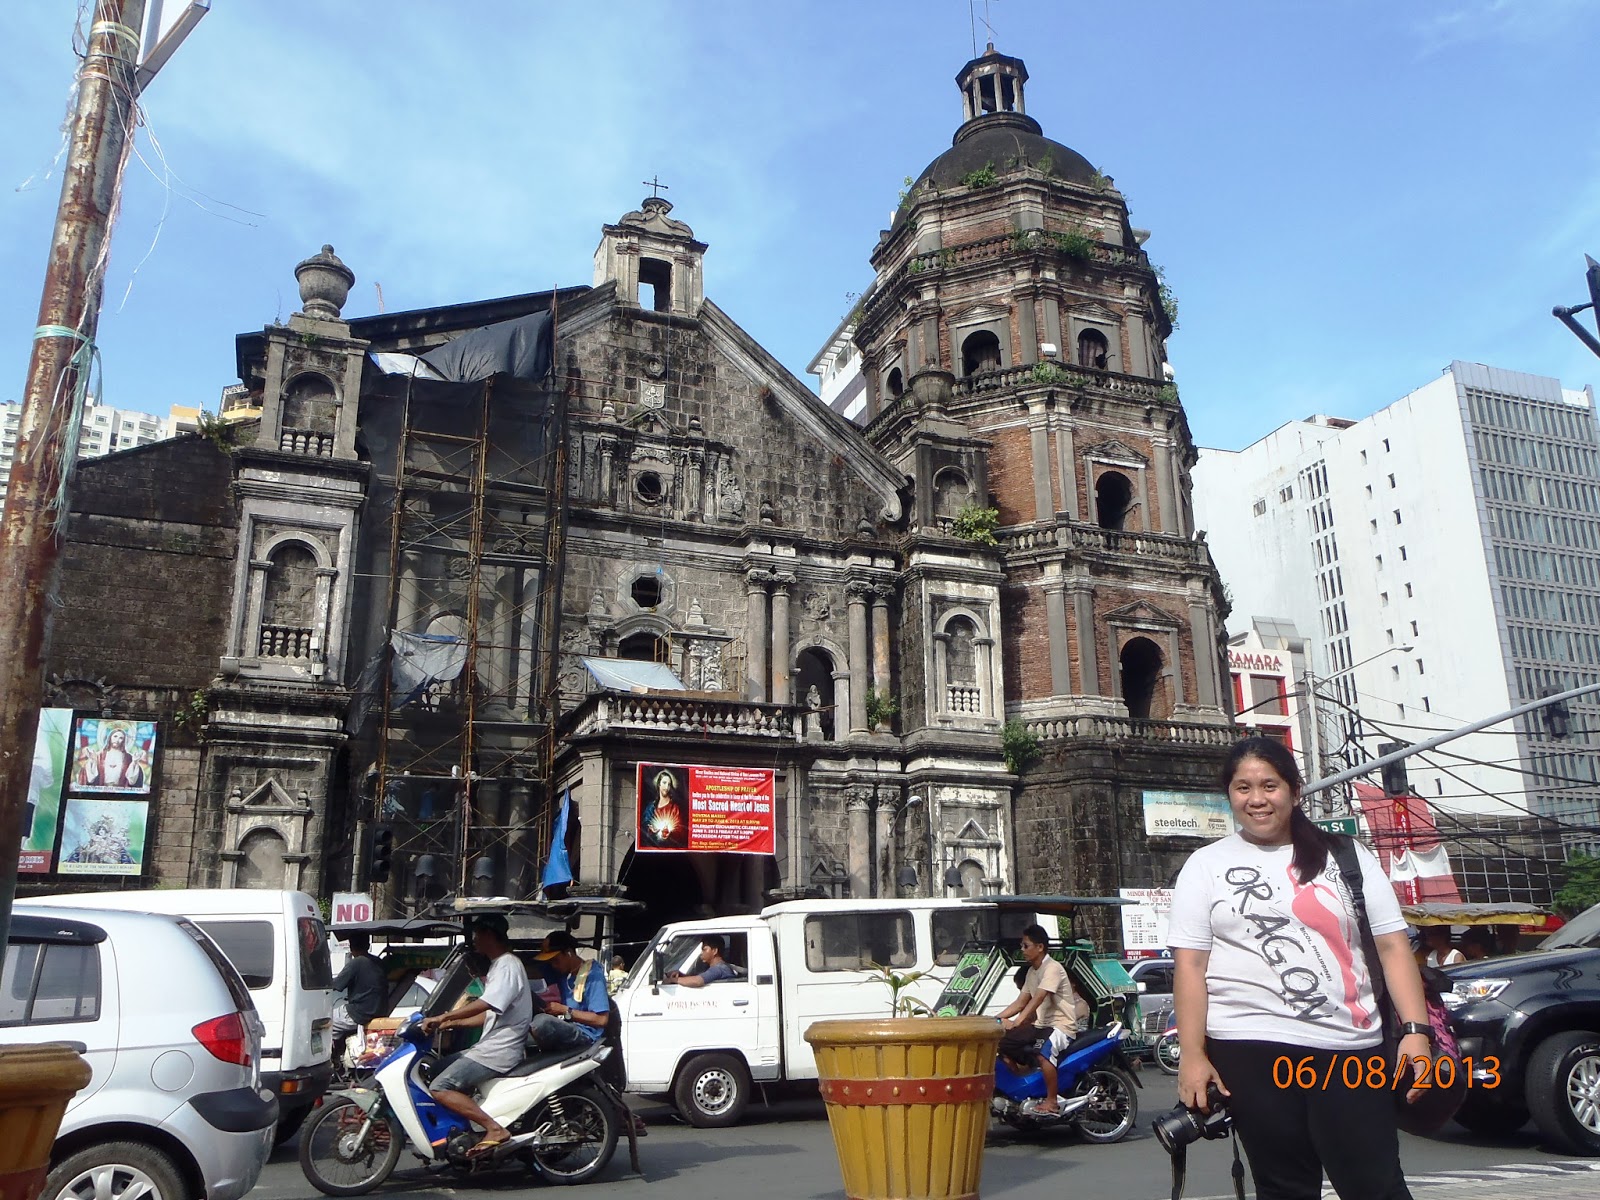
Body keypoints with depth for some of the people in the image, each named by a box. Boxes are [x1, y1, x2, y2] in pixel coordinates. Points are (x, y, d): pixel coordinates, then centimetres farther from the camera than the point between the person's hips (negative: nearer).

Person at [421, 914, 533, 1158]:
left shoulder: (507, 965, -13)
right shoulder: (498, 965, 20)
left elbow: (486, 1004, -28)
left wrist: (443, 1017, -26)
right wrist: (454, 1022, 18)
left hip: (499, 1050, -11)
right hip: (490, 1046, 11)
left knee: (441, 1088, -18)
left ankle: (494, 1129, -22)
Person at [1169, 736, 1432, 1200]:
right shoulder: (1206, 866, 7)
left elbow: (1393, 947, 6)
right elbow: (1190, 965, 1)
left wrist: (1416, 1030, -7)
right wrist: (1193, 1056, -7)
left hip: (1349, 1049, 1)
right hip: (1250, 1049, 0)